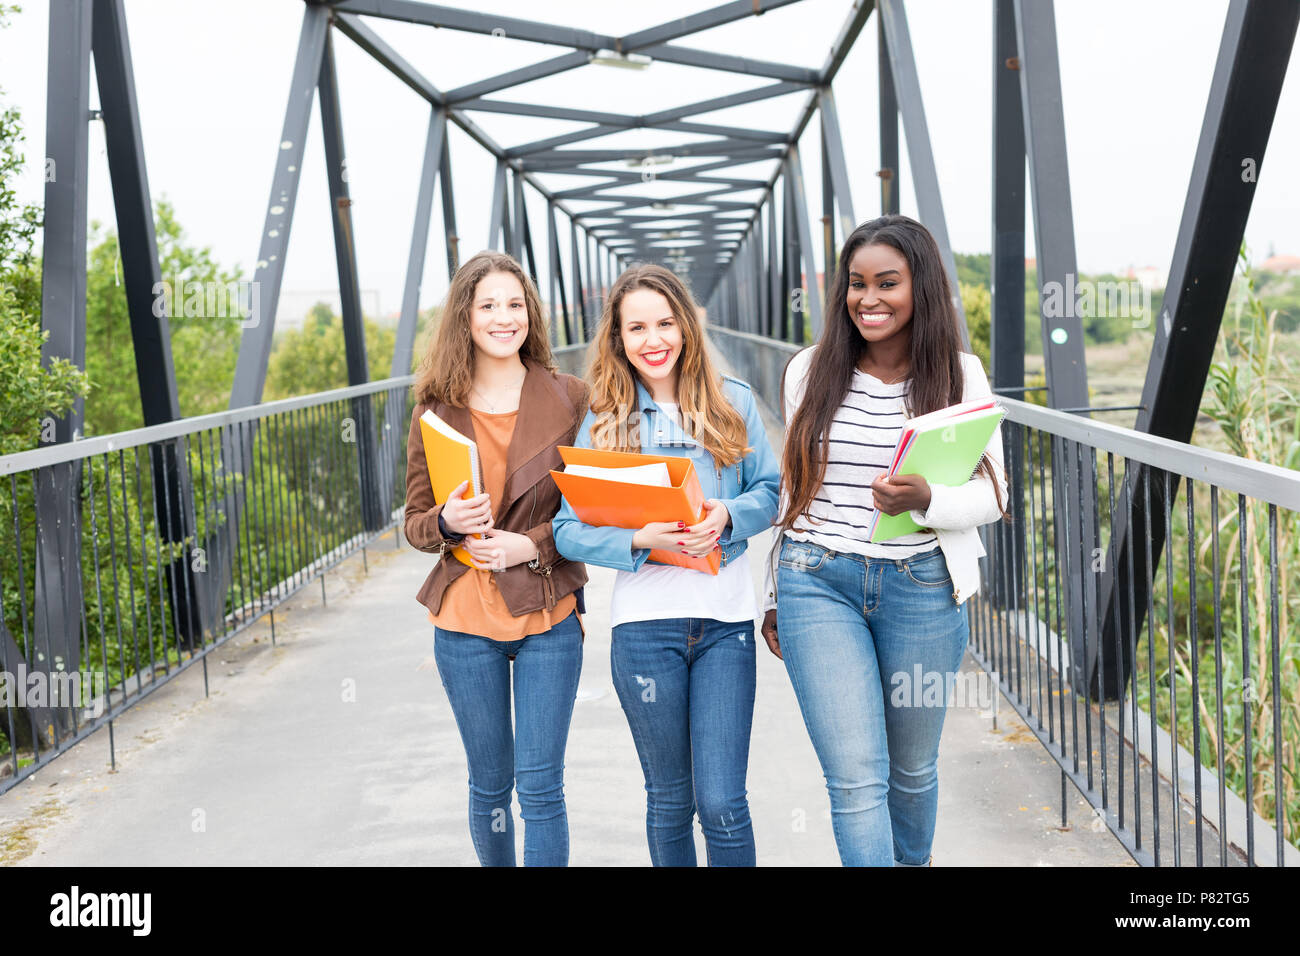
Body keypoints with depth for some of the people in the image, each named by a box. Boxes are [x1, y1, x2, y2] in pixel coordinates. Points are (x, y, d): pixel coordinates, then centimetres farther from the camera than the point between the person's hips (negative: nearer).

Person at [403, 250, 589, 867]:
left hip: (547, 617, -1)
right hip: (465, 622, 2)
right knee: (489, 785, 14)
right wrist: (449, 522, -16)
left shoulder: (569, 400, -2)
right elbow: (415, 524, 7)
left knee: (540, 788, 1)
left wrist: (531, 544, -14)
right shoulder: (436, 411, 2)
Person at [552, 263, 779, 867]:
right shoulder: (602, 421, 3)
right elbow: (568, 529, -2)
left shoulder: (732, 402, 5)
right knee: (669, 800, 12)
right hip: (646, 621, 0)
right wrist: (639, 540, -19)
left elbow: (771, 491, 7)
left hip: (725, 618, 0)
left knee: (722, 804, -4)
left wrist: (728, 514, -14)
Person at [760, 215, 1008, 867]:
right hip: (819, 581, 0)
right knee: (856, 777, -8)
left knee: (913, 766, 17)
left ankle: (912, 861, 44)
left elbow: (991, 494, -1)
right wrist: (777, 595, 16)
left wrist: (926, 500, -23)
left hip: (922, 587, 0)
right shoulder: (810, 372, 4)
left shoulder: (958, 375, -1)